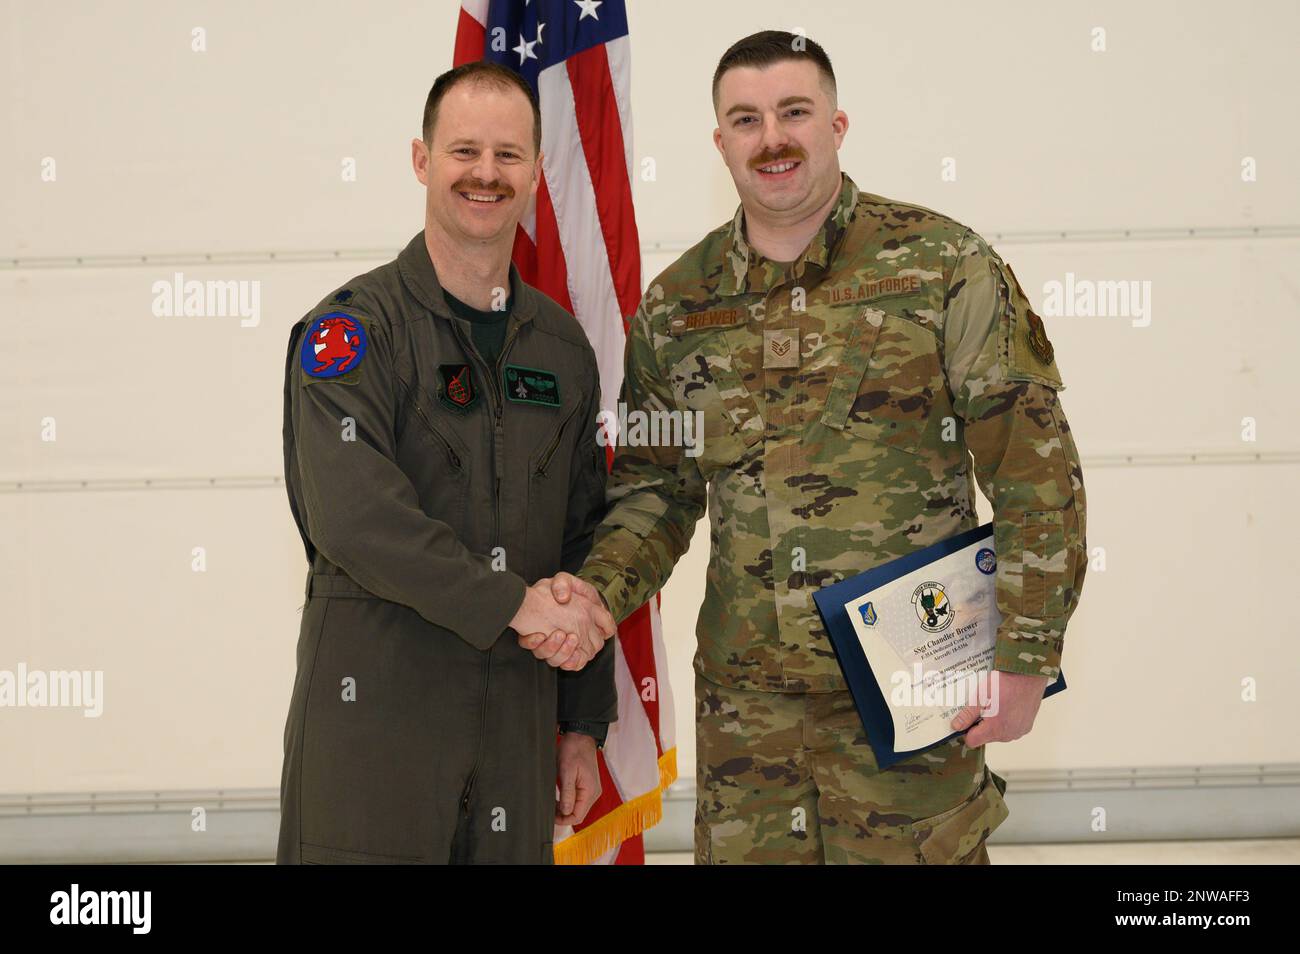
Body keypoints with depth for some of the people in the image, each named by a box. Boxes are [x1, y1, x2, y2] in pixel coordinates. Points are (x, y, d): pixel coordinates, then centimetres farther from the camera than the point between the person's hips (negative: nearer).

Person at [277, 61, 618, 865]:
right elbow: (353, 518, -19)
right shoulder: (352, 327, -5)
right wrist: (515, 603, -17)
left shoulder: (563, 345, 13)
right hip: (375, 719, -5)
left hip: (517, 725, 5)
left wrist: (585, 723, 13)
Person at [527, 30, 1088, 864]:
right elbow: (656, 487, 12)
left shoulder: (945, 266, -5)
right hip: (744, 698, 3)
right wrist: (596, 592, -7)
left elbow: (1036, 473, -6)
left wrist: (1024, 660, -9)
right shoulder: (677, 303, 6)